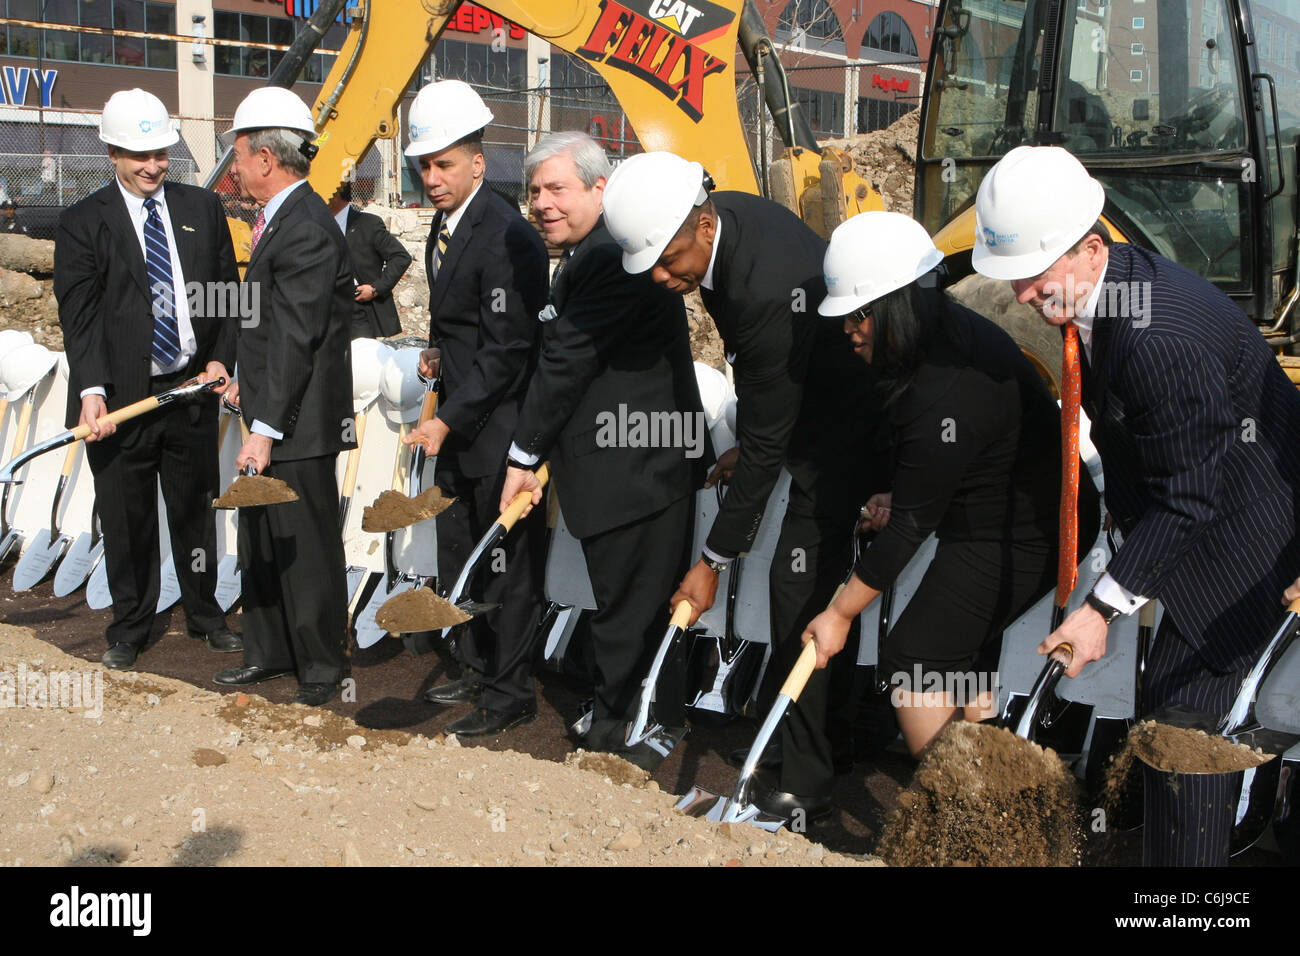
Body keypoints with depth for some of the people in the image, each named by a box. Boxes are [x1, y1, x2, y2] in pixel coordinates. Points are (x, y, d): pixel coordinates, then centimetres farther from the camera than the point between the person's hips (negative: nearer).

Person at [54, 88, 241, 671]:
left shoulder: (202, 209, 7)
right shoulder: (83, 223, -2)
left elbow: (228, 293, 10)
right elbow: (79, 315, -10)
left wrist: (222, 359, -4)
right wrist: (91, 390, -22)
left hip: (193, 391, 2)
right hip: (121, 399, -2)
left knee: (195, 511, 14)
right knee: (126, 520, 8)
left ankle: (205, 615, 30)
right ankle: (129, 628, 23)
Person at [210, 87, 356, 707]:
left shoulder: (307, 230, -19)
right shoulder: (281, 219, 13)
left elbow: (296, 337, -24)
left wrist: (266, 428, -25)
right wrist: (249, 383, 18)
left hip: (298, 424, -10)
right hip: (271, 413, 10)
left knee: (306, 546, 1)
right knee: (259, 541, 18)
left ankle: (321, 668, 15)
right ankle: (268, 651, 32)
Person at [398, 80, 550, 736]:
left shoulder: (507, 237, -20)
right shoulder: (444, 225, 10)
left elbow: (506, 350, -22)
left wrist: (448, 421, -22)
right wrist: (438, 351, 5)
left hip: (499, 427, -10)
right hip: (458, 424, 10)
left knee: (506, 560, 1)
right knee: (459, 555, 18)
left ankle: (510, 693, 13)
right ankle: (479, 669, 33)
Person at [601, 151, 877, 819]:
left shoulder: (767, 289, -36)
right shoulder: (718, 218, -8)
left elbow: (765, 444, -30)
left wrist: (713, 562, -24)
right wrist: (748, 447, 10)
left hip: (844, 425, -10)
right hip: (800, 403, 10)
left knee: (800, 587, -11)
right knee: (818, 576, 17)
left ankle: (805, 781, -1)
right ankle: (833, 740, 31)